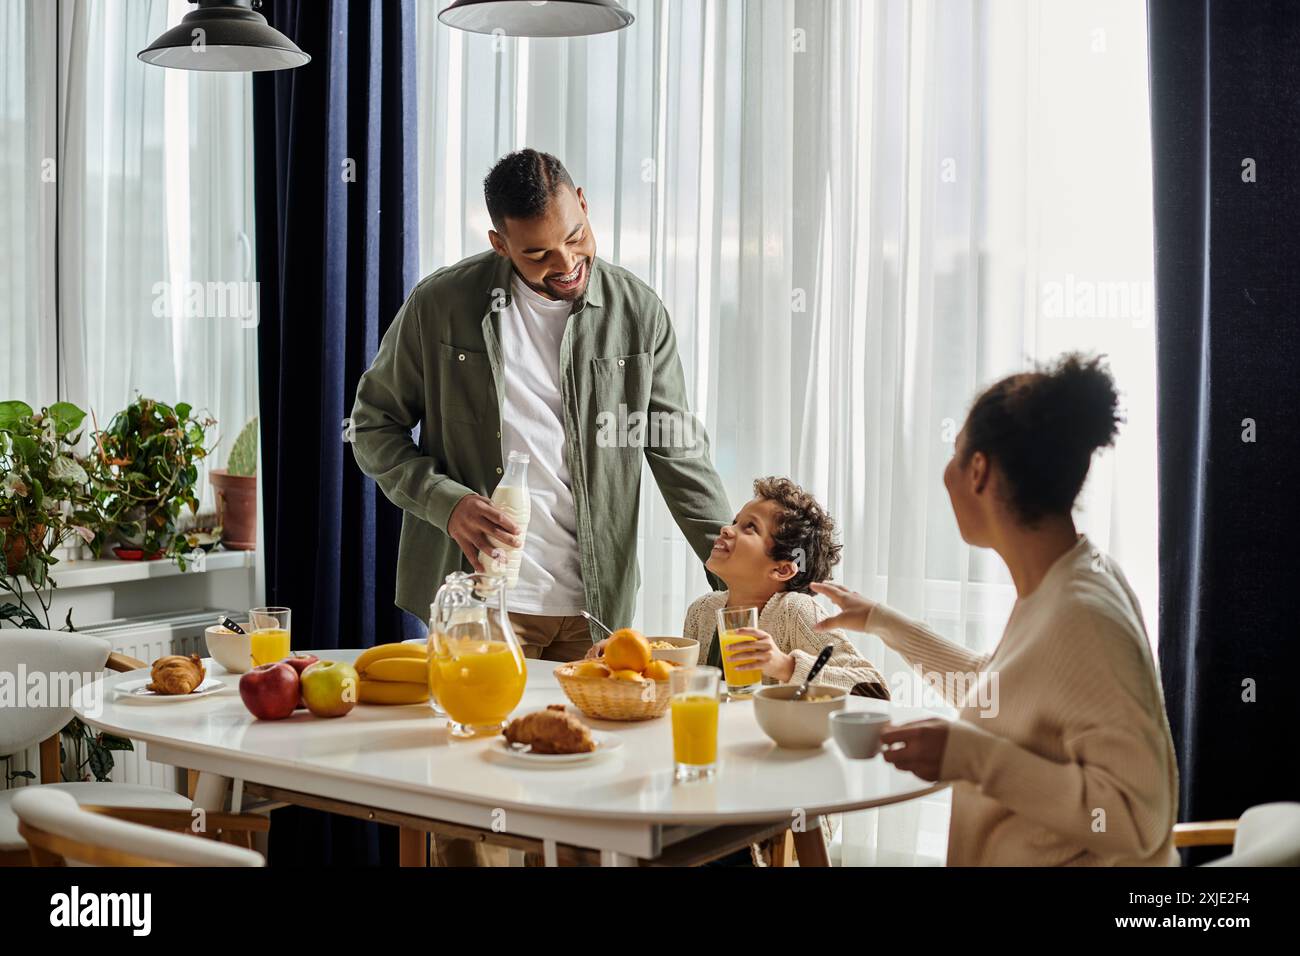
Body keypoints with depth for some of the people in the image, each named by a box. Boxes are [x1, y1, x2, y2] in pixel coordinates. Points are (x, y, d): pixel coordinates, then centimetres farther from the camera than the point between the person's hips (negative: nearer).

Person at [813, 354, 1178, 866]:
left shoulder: (1079, 616, -24)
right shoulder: (1056, 584, 3)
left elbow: (1136, 819, -26)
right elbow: (991, 690, 22)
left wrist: (972, 755, -27)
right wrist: (880, 621, 25)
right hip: (1014, 856, 8)